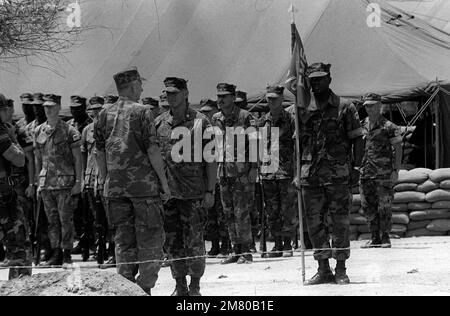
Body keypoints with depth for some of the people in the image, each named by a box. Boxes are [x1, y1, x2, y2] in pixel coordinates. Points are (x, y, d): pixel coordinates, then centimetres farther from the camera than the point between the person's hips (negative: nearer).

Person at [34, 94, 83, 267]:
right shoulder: (39, 131, 9)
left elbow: (77, 158, -3)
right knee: (52, 220, 8)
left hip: (65, 182, -4)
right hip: (46, 183, 5)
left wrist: (78, 182, -8)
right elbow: (38, 159, 16)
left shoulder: (69, 131, -4)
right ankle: (56, 254, 14)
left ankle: (67, 255, 3)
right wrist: (38, 182, 13)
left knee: (66, 220, -3)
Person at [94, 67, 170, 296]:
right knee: (150, 238, 2)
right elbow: (152, 149, -11)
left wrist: (104, 179, 19)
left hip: (115, 186, 5)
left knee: (123, 239, 11)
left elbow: (99, 152, 10)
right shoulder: (142, 112, -7)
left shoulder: (104, 115, 8)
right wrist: (163, 180, -5)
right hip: (144, 183, -5)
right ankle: (144, 287, -2)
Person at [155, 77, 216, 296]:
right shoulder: (159, 123, 9)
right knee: (173, 243, 7)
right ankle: (180, 286, 17)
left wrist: (210, 191, -7)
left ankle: (195, 286, 12)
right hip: (168, 192, 4)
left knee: (194, 243, 0)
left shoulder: (200, 122, -3)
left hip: (194, 193, -4)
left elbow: (211, 159, -3)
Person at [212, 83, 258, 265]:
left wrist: (253, 168, -13)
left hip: (242, 172, -6)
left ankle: (246, 251, -1)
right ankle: (236, 250, 15)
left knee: (241, 213, -7)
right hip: (223, 172, 6)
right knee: (229, 213, 8)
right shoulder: (216, 119, 13)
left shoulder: (245, 117, -4)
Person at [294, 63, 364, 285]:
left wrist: (356, 167, -5)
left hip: (337, 174, -4)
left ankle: (341, 269, 6)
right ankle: (323, 270, 13)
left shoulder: (344, 108, 1)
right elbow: (298, 143, 15)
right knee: (314, 222, 5)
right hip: (310, 174, 4)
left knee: (340, 222, -1)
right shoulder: (303, 110, 11)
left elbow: (357, 139, 2)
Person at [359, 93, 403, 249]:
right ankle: (375, 238, 14)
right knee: (368, 207, 6)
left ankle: (385, 238, 6)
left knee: (384, 207, -3)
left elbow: (398, 149, -3)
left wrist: (396, 170, -10)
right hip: (366, 172, 5)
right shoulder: (362, 126, 11)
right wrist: (358, 168, 13)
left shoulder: (389, 127, -4)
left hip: (384, 172, -5)